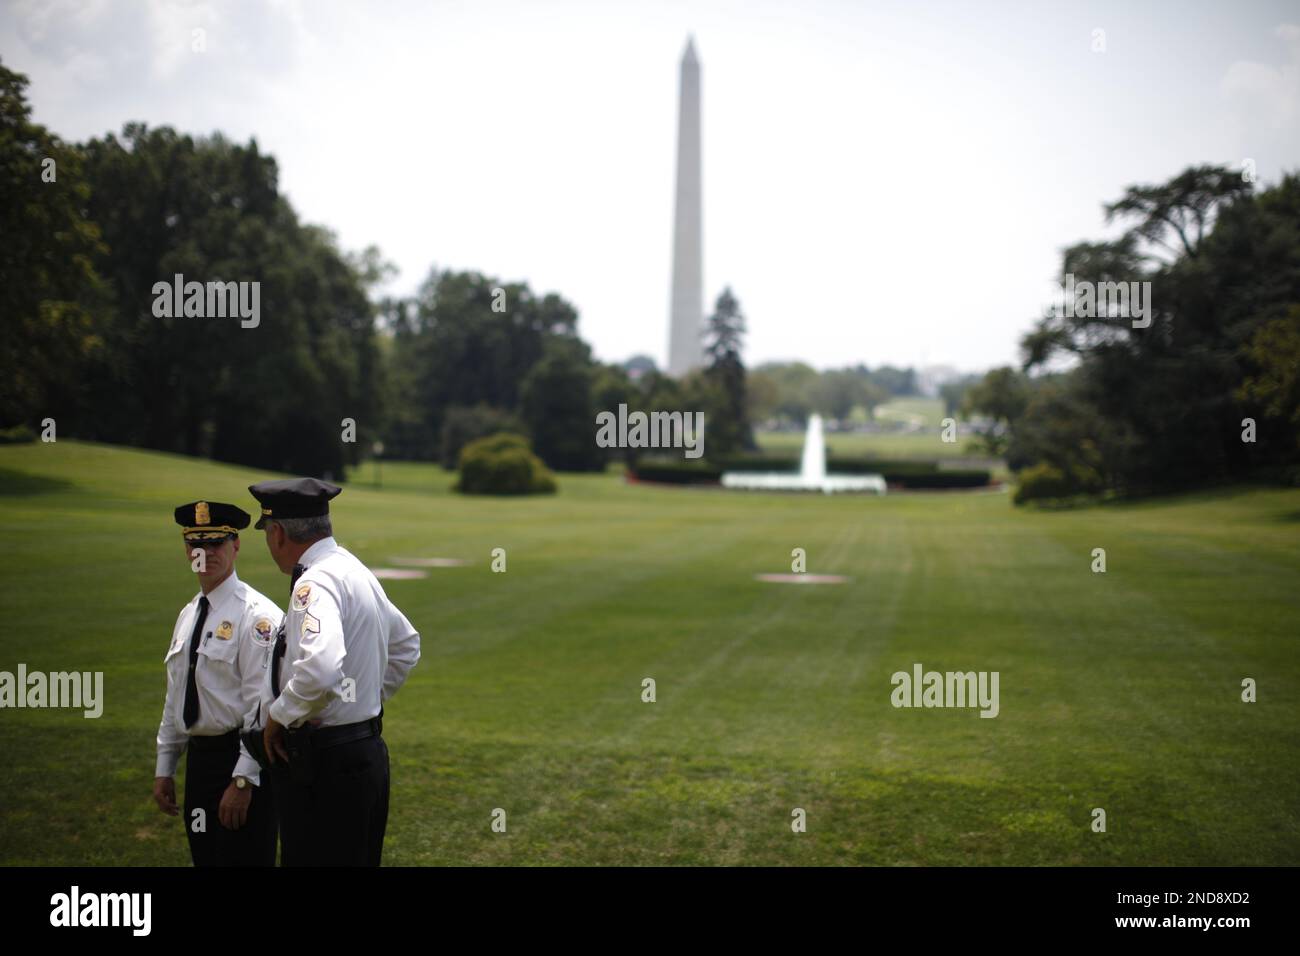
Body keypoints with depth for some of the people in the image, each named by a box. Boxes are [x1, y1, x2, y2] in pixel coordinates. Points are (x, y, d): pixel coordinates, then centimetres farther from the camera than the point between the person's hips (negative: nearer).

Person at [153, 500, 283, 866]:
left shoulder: (257, 615, -14)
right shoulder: (188, 615, 12)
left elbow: (262, 705, -17)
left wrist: (243, 780, -20)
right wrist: (164, 769, 17)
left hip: (240, 758, -8)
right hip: (199, 758, 8)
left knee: (243, 859, -3)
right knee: (204, 858, 13)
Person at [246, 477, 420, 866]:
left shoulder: (314, 583, -16)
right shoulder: (357, 571, 15)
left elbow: (320, 669, -33)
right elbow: (406, 645, 30)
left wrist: (278, 715, -17)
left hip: (324, 763, -10)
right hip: (367, 752, 10)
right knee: (358, 859, 15)